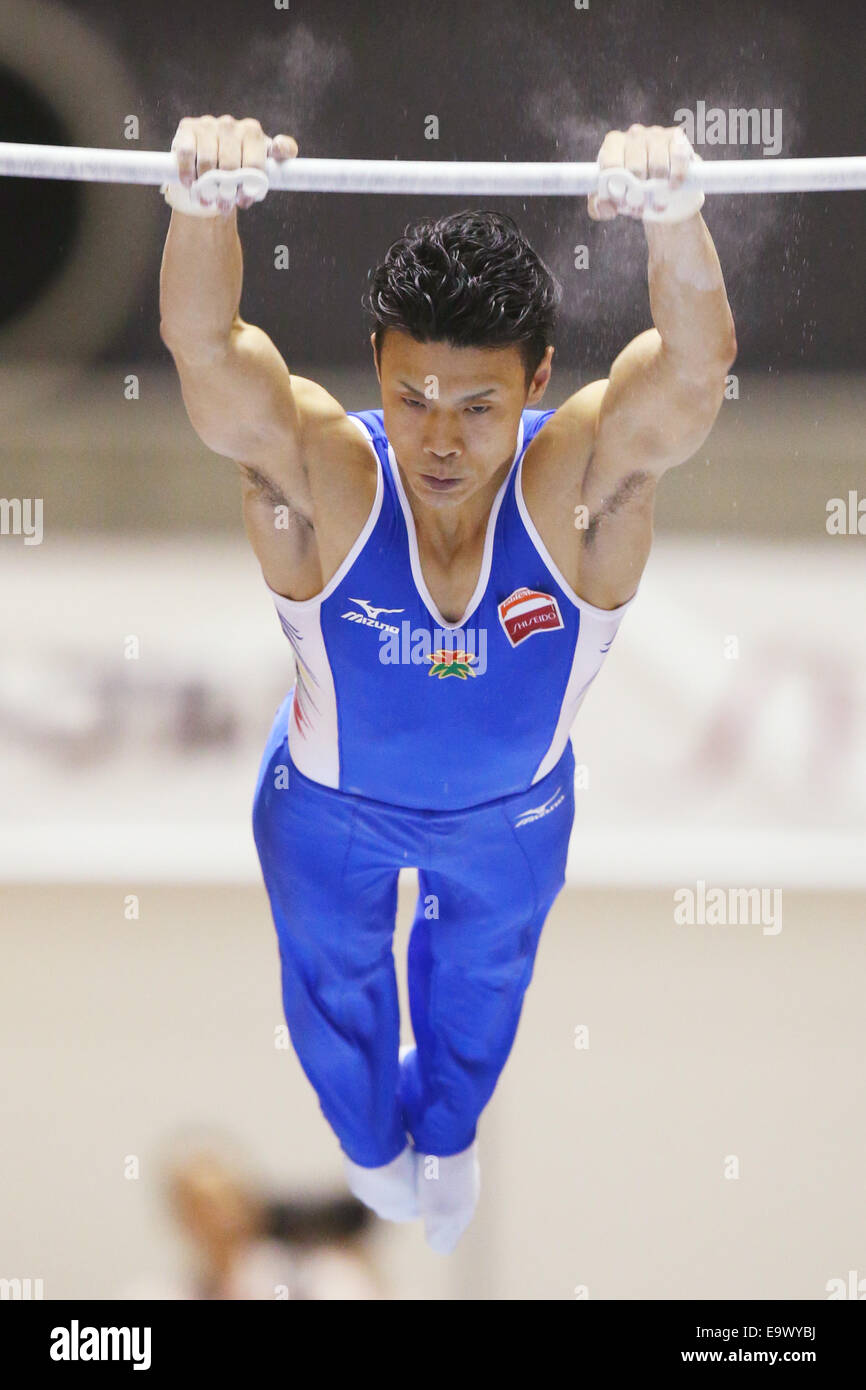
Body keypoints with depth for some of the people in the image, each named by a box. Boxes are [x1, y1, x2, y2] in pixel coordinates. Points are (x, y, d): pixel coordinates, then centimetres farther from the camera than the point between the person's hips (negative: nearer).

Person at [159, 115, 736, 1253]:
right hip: (331, 809, -1)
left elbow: (696, 364, -60)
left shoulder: (581, 482, -41)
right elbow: (202, 346, -59)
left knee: (479, 980, 33)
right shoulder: (319, 476, -41)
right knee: (336, 983, 31)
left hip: (514, 814, 1)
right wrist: (205, 202, -82)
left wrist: (673, 215, -83)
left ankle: (449, 1132, 68)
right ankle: (371, 1140, 66)